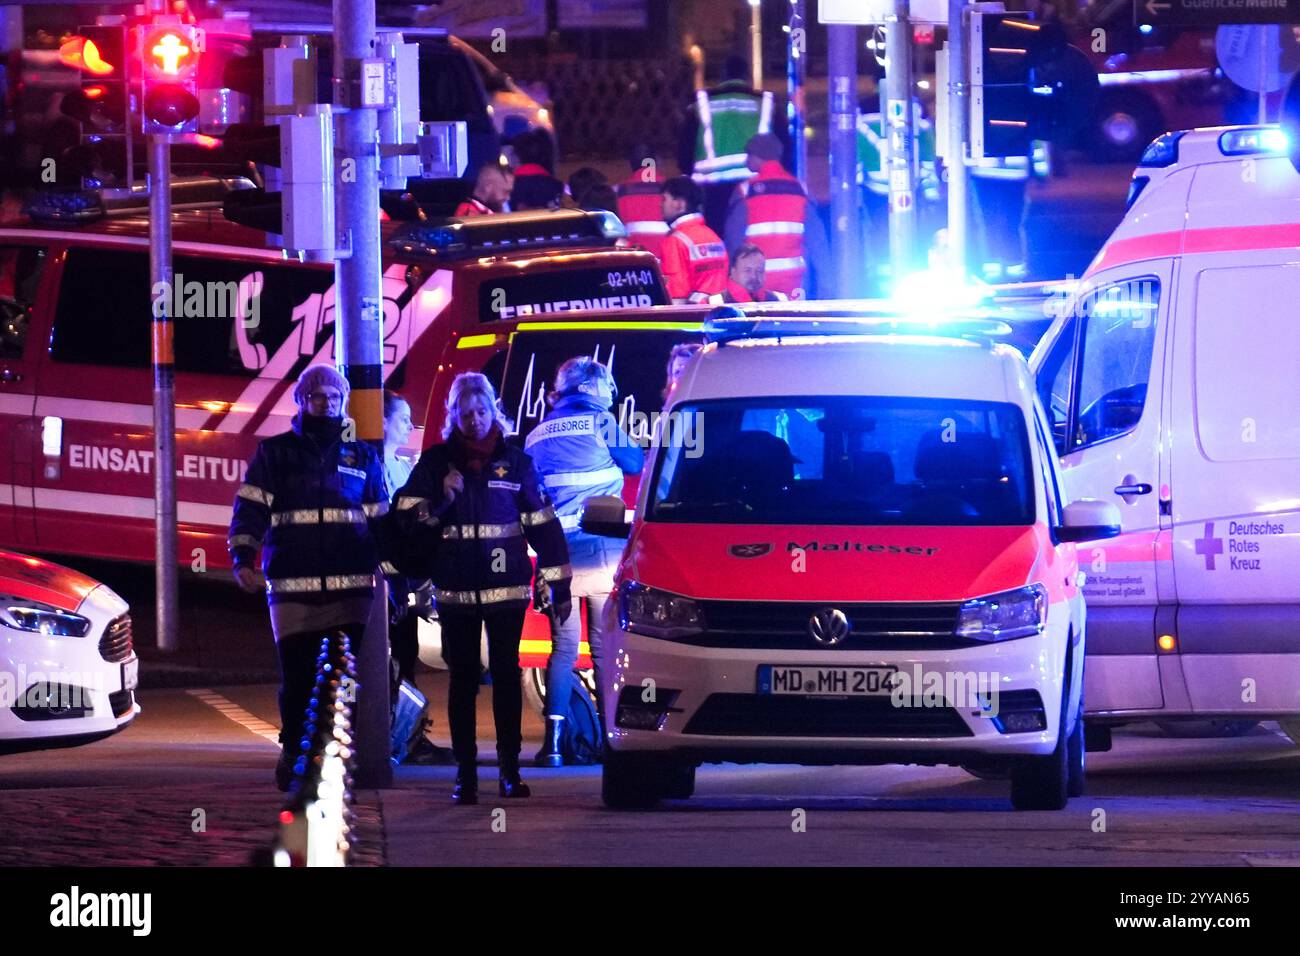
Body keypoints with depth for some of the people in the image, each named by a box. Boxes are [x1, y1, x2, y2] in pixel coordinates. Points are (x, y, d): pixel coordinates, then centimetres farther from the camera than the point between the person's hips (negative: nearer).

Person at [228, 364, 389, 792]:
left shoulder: (362, 456, 17)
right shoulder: (275, 453, 10)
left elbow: (382, 519, 20)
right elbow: (250, 508, 3)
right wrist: (242, 557, -10)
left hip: (351, 586, 1)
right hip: (293, 586, -1)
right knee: (296, 675, -3)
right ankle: (293, 752, 10)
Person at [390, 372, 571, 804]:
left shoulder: (515, 461, 5)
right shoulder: (436, 461, 5)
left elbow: (544, 525, 8)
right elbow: (406, 519, 4)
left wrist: (559, 586, 6)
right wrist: (441, 501, -15)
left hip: (507, 590, 0)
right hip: (455, 591, 0)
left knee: (506, 676, 1)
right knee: (463, 679, 2)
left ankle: (509, 768, 7)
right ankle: (465, 772, 4)